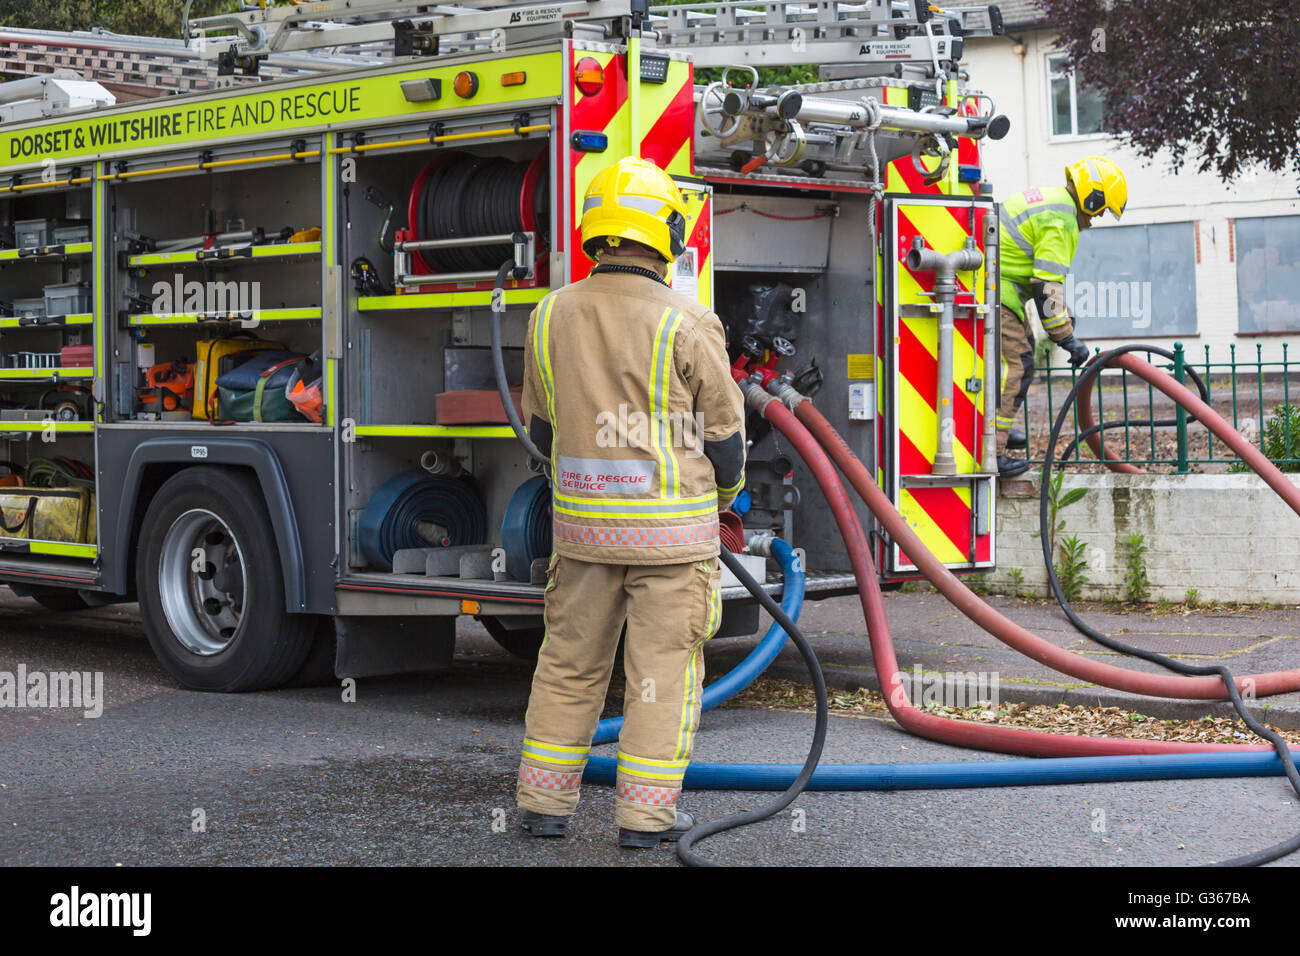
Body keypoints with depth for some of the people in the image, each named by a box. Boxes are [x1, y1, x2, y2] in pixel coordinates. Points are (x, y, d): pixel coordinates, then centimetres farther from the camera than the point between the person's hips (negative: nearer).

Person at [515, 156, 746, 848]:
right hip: (672, 528, -4)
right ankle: (645, 813, 8)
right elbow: (723, 431, -5)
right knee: (662, 668, 5)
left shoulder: (551, 316, 1)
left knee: (570, 662, 14)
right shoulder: (686, 325, -13)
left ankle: (544, 801, 20)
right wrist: (726, 490, 16)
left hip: (582, 524, 4)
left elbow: (542, 428, 11)